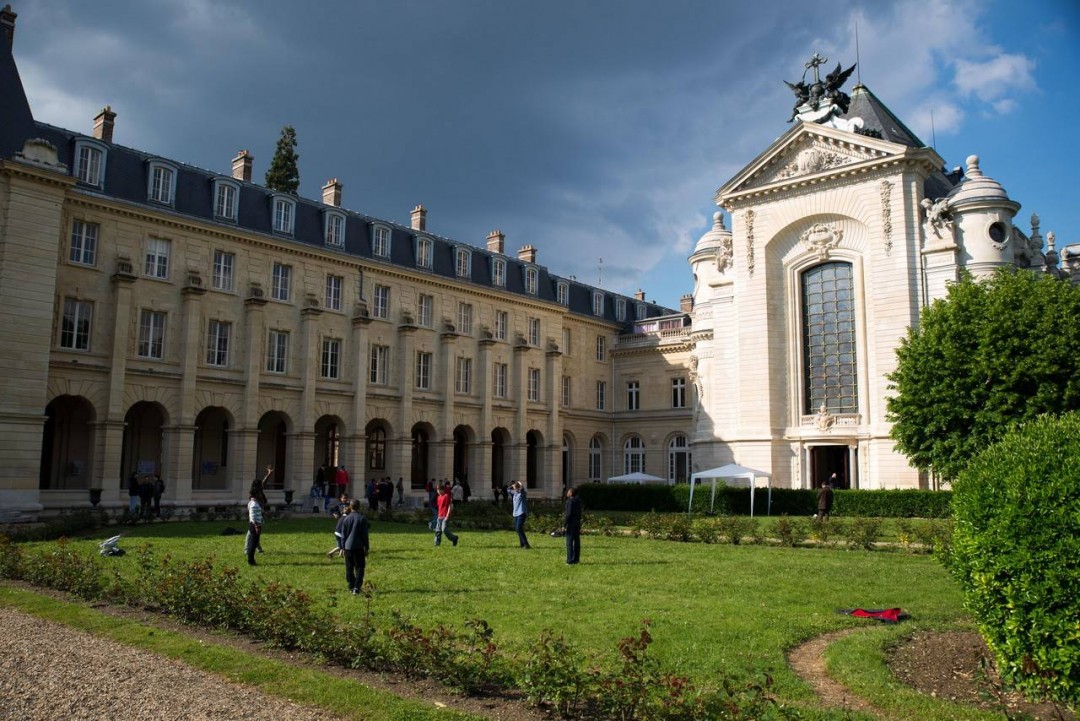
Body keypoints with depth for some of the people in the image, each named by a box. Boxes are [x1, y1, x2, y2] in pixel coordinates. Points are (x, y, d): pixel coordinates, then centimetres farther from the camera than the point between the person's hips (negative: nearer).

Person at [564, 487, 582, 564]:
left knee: (569, 541, -6)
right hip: (577, 523, 9)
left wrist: (564, 524, -14)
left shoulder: (570, 501, -14)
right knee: (576, 541, 12)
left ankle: (570, 560, -8)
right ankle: (576, 559, 17)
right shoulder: (578, 501, 12)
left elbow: (568, 514, -18)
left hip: (571, 523, -9)